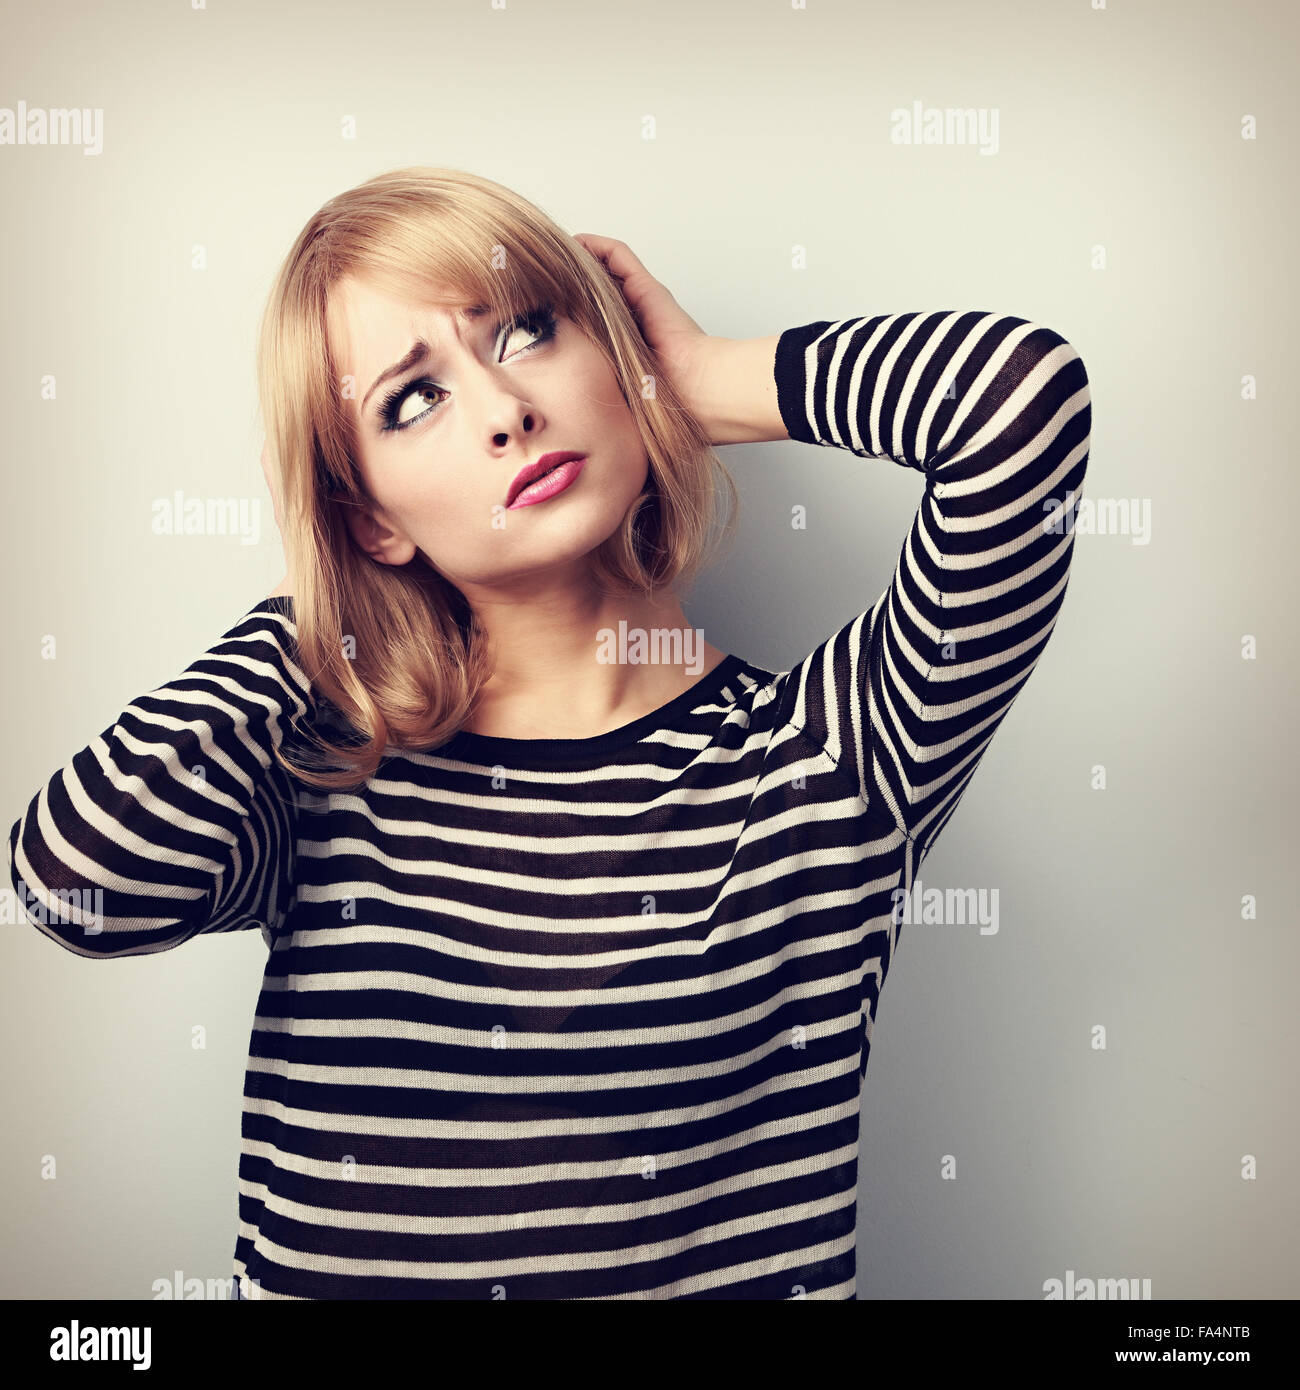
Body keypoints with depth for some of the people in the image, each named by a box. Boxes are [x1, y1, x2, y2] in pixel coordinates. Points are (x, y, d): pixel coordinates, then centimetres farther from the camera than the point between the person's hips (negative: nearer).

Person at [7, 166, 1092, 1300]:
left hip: (722, 1269, -1)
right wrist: (319, 600, -5)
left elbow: (1025, 389, -18)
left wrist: (714, 378, -4)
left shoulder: (824, 755, -8)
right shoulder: (324, 783, -1)